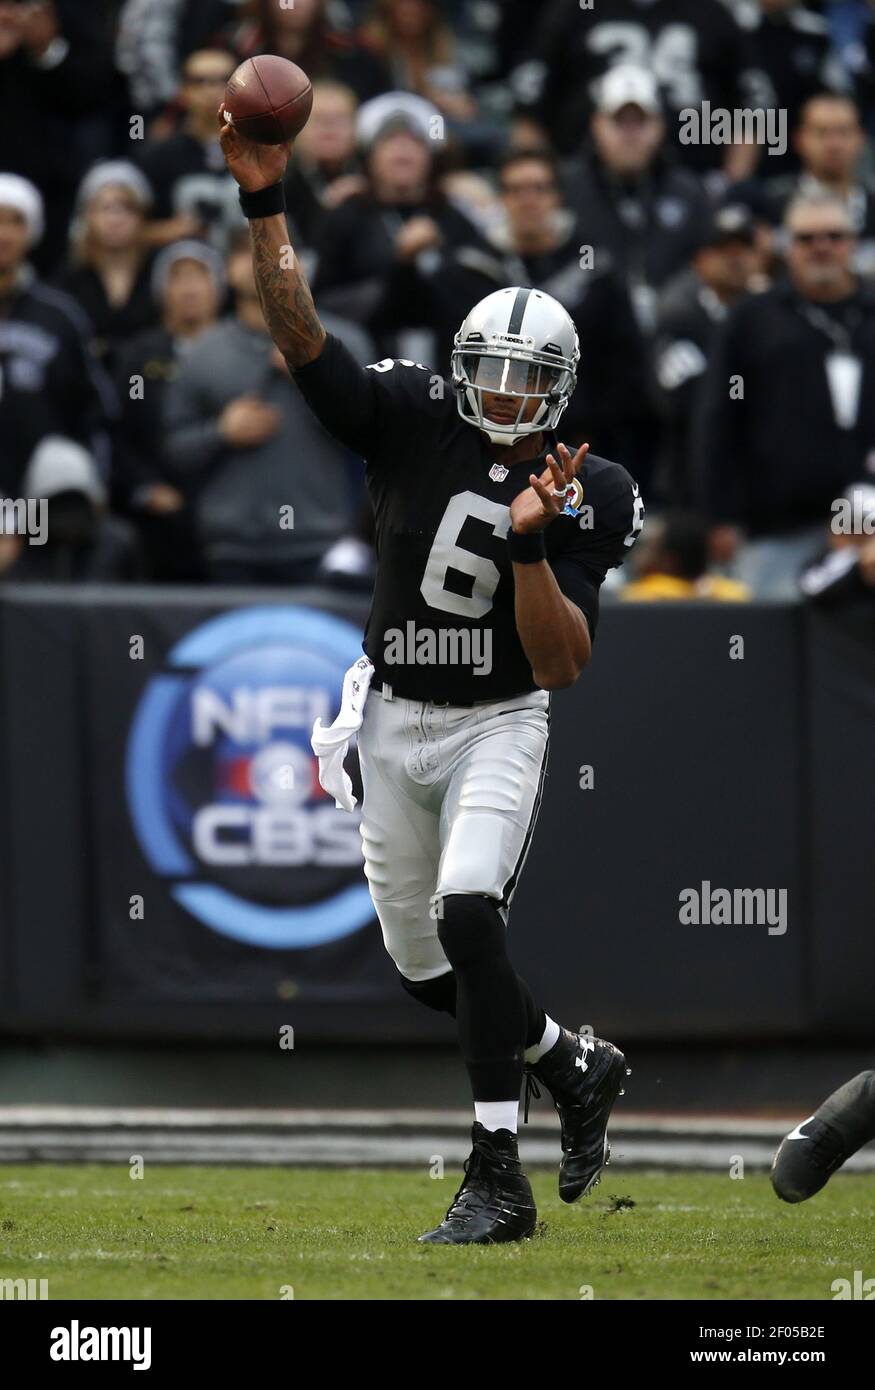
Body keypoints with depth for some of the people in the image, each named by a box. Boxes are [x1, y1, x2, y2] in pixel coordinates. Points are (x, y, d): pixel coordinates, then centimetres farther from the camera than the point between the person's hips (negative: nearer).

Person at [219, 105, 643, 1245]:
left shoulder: (581, 500, -11)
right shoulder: (413, 421, -5)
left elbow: (564, 665, -17)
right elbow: (301, 340, -14)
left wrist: (530, 546, -30)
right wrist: (266, 205, -24)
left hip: (498, 725, -4)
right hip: (393, 723, 4)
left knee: (468, 910, -26)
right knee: (423, 964, 10)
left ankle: (498, 1181, -24)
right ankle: (578, 1066, 37)